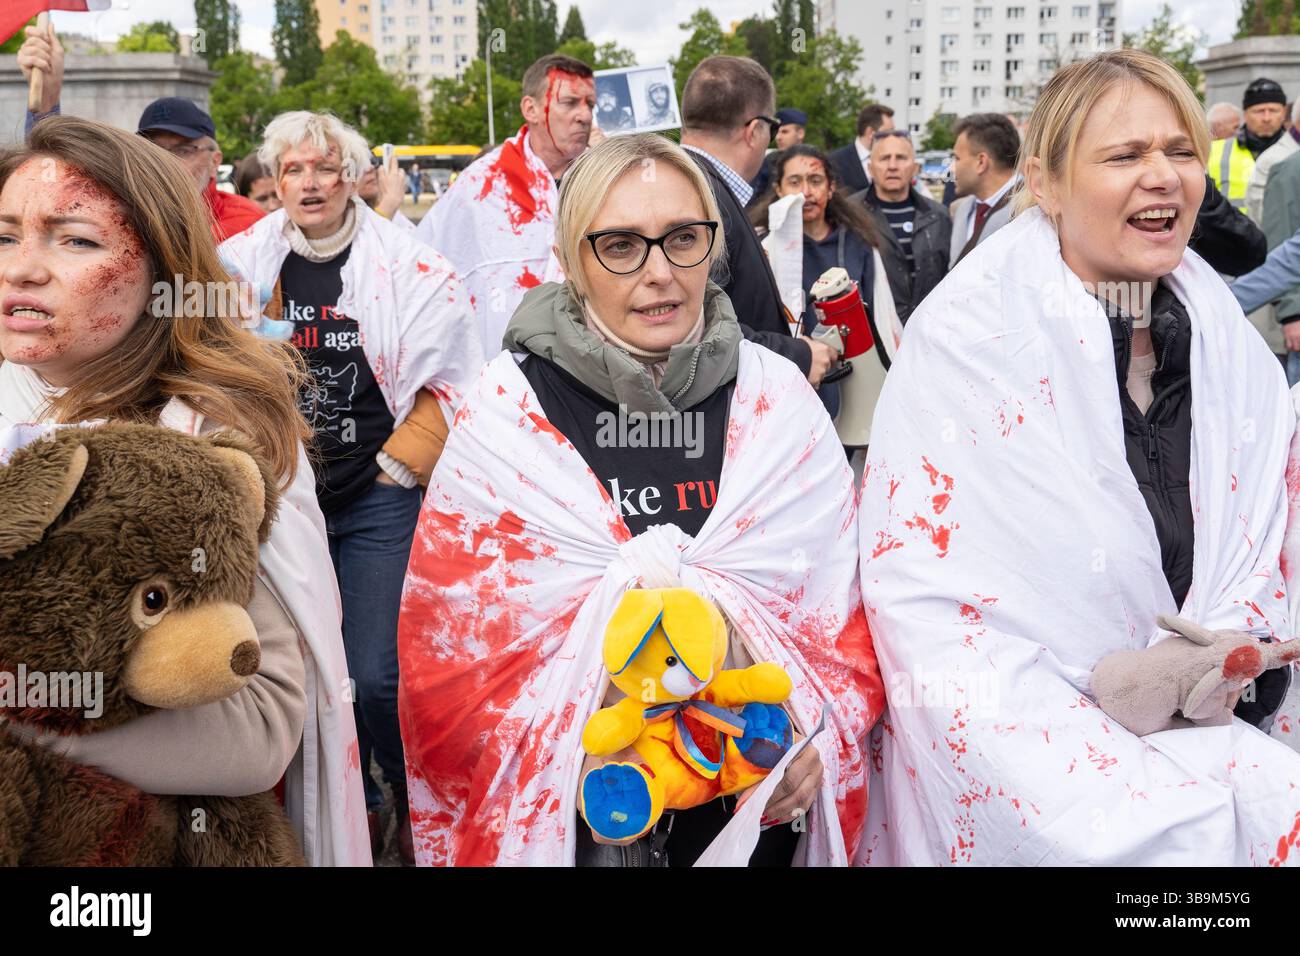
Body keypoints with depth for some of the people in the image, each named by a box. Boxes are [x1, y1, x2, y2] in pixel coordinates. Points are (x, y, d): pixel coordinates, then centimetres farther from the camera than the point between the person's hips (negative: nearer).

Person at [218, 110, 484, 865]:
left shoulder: (410, 267, -6)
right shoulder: (241, 262, 4)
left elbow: (449, 382, -4)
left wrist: (400, 466, -8)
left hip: (378, 499, -3)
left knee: (376, 676, -7)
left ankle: (416, 811, 19)